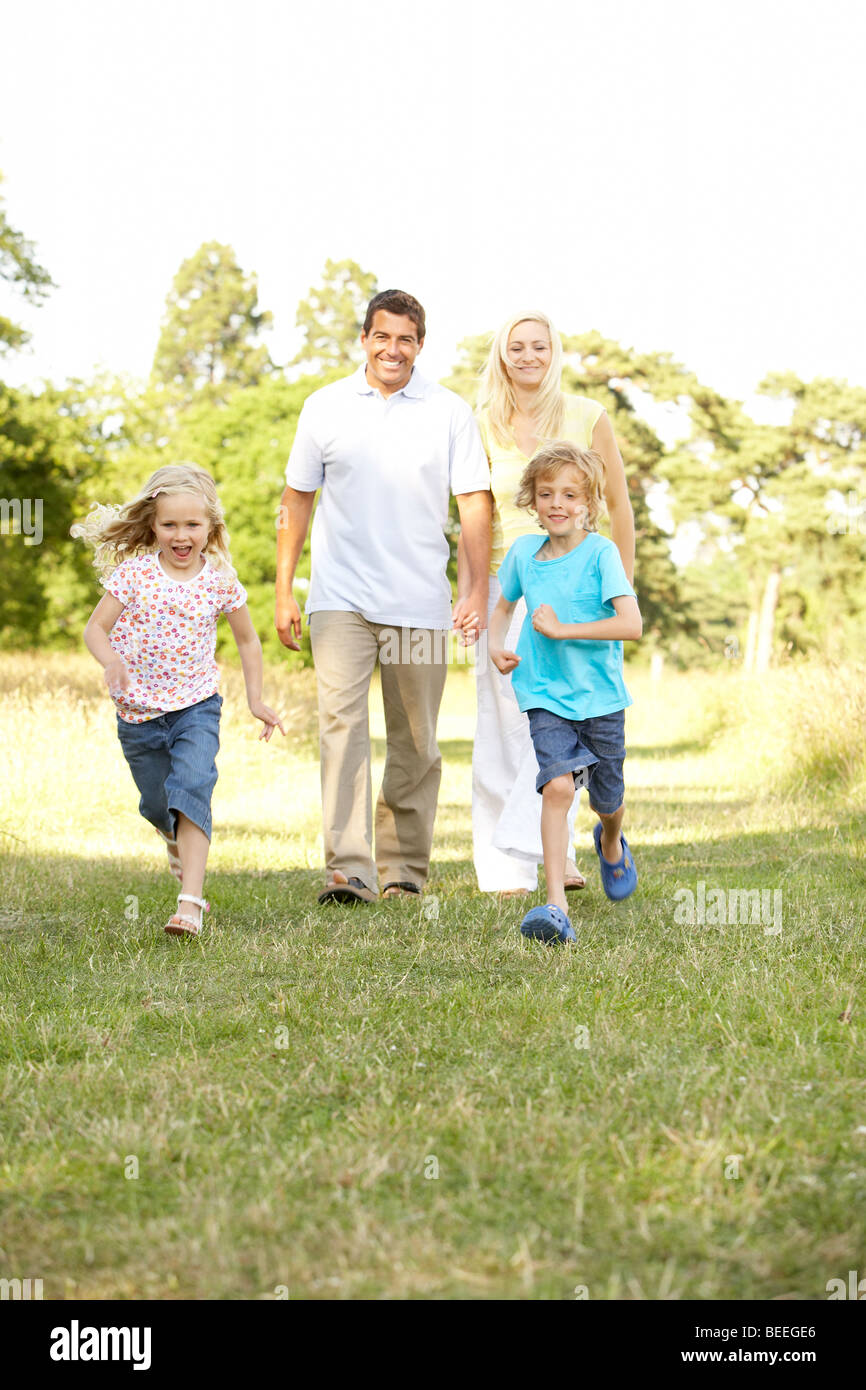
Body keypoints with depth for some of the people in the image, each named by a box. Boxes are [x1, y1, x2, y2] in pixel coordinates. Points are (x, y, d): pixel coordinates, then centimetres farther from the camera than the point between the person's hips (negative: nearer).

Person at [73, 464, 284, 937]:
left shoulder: (220, 581, -4)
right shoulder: (133, 573, -8)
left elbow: (247, 640, 10)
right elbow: (95, 627, -6)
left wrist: (255, 699, 6)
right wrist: (111, 660, -27)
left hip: (196, 707, -1)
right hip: (138, 713, 1)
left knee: (192, 787, -23)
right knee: (157, 804, 15)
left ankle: (190, 902, -30)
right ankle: (178, 840, 53)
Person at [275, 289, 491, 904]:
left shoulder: (451, 412, 4)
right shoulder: (325, 407, 7)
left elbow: (475, 502, 2)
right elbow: (298, 498, 11)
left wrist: (477, 589, -8)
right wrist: (283, 589, 7)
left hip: (421, 601, 0)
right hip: (341, 596, 0)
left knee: (415, 740, 7)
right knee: (342, 721, -14)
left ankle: (405, 866, 19)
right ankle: (349, 871, -18)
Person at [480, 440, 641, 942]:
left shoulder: (601, 552, -12)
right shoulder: (524, 552, 3)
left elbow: (631, 624, -22)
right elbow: (505, 605, 23)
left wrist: (562, 629, -22)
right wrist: (495, 643, 3)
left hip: (600, 695, -1)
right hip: (546, 695, 1)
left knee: (607, 800, 15)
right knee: (558, 786, -19)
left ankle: (611, 843, 53)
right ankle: (556, 907, -22)